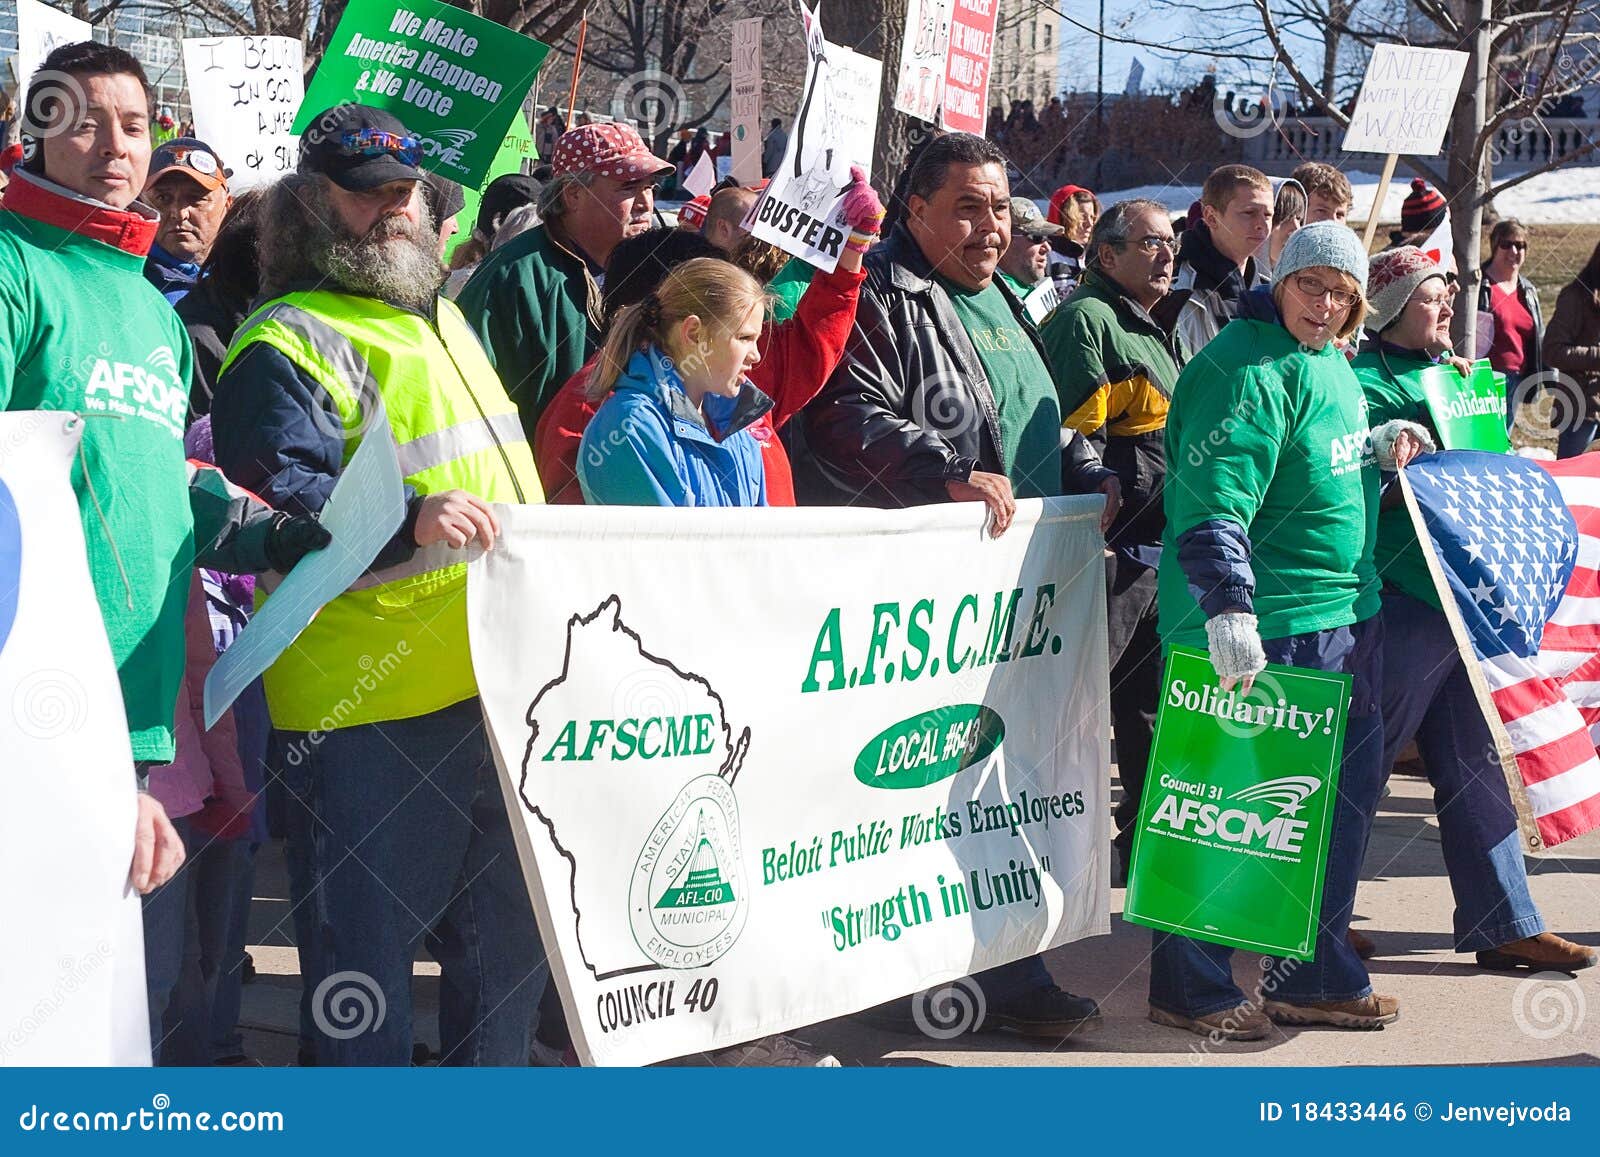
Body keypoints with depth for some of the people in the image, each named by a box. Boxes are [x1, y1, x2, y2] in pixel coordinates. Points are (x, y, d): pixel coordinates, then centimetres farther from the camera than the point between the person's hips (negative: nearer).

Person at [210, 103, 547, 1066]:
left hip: (501, 685, 9)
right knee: (372, 944, -1)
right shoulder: (288, 344, -10)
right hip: (372, 705, -9)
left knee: (508, 925, 18)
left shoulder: (444, 319, 19)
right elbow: (273, 501, -22)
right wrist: (410, 523, -35)